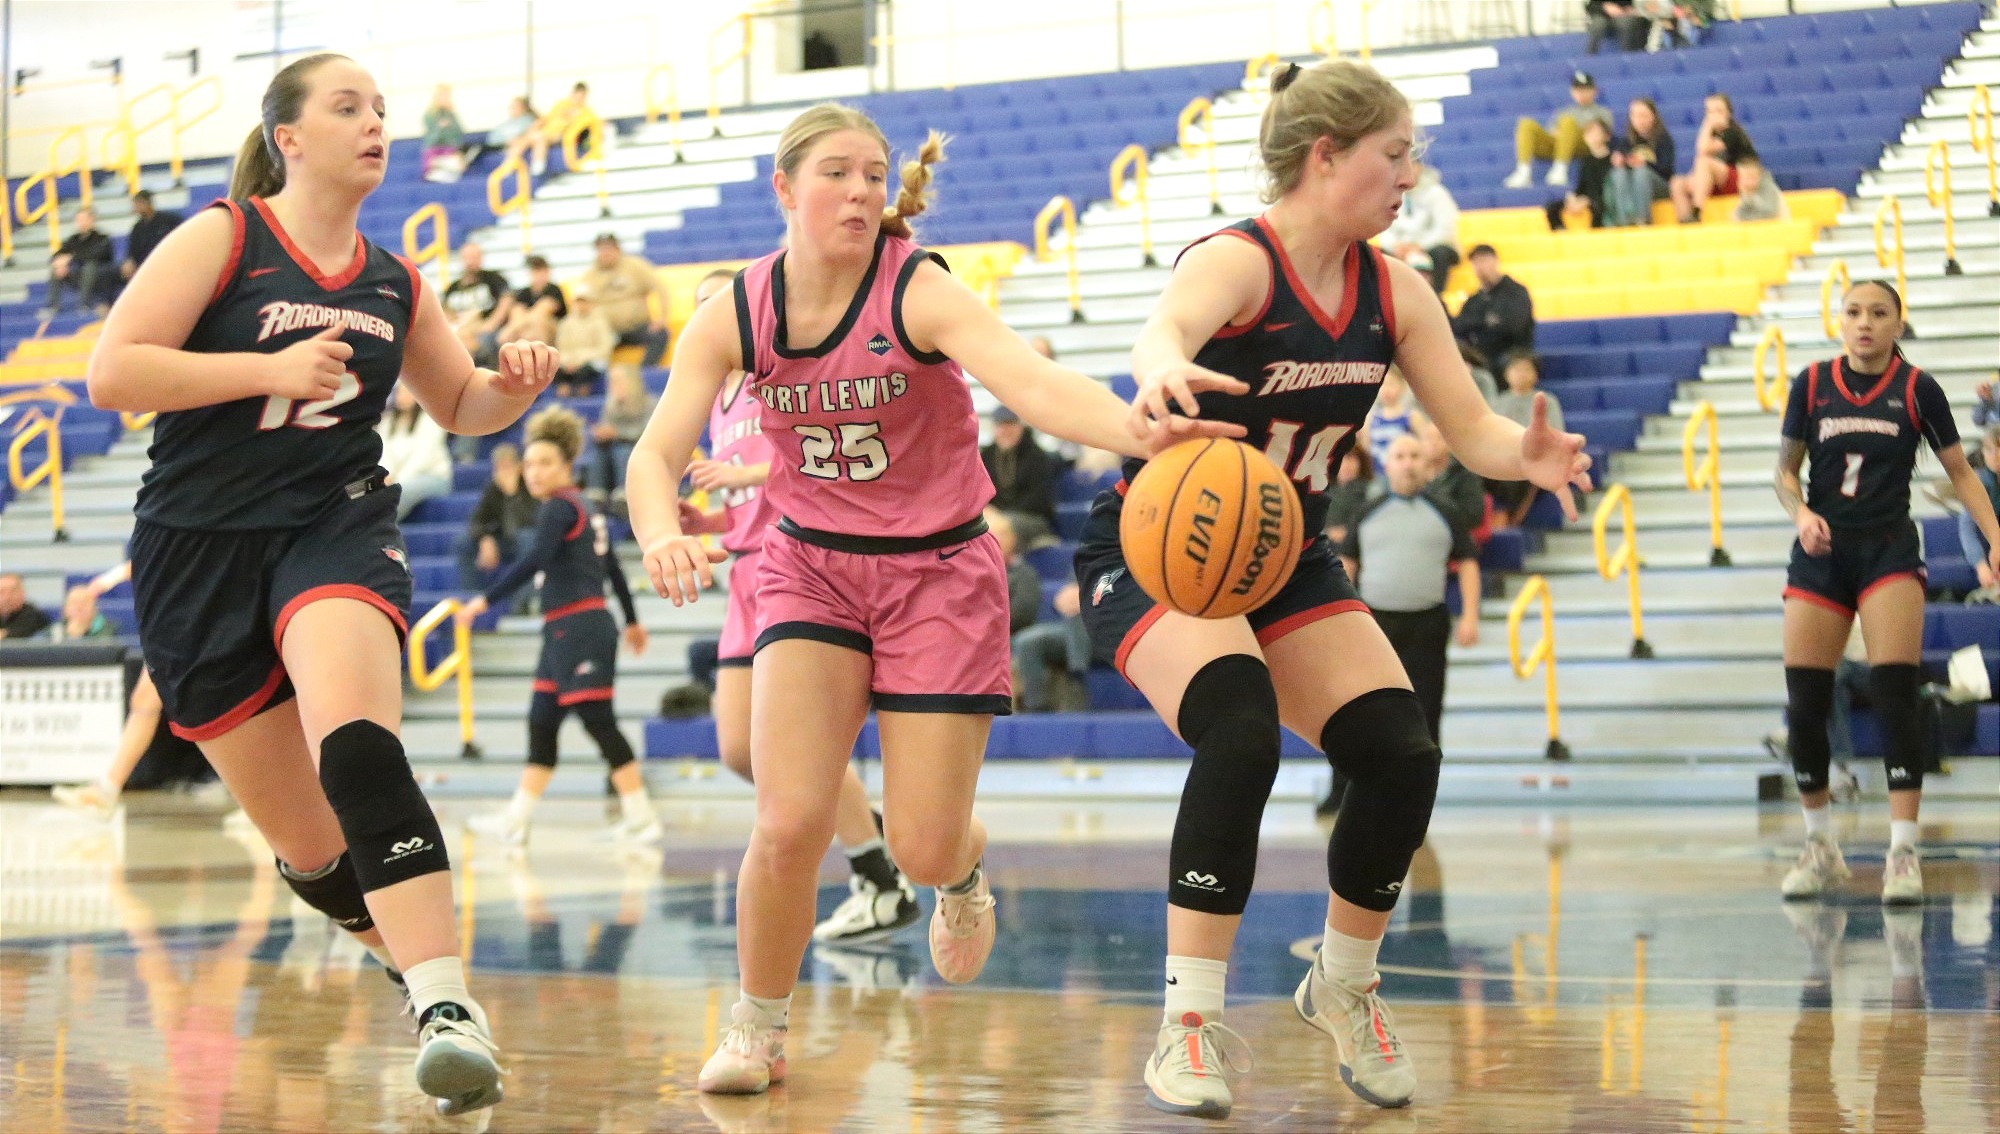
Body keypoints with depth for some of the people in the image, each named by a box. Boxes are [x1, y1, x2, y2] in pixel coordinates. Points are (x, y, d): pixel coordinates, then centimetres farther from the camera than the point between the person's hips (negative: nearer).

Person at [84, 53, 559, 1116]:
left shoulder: (394, 283, 11)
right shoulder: (221, 239, -2)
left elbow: (461, 405, 24)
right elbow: (110, 374, -11)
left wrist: (517, 385, 1)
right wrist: (273, 367, -17)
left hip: (337, 527, 1)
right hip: (200, 550, -1)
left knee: (355, 746, -32)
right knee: (310, 847, 4)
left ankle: (447, 1006, -43)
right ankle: (424, 965, 30)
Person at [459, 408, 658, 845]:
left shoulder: (561, 507, -11)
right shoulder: (583, 509, 17)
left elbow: (533, 560, -24)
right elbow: (612, 566, 24)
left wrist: (485, 600, -27)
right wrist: (631, 620, 32)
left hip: (579, 629, -10)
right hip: (563, 633, 10)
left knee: (598, 721, -8)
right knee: (541, 723, 9)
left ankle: (642, 817, -5)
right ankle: (515, 820, 12)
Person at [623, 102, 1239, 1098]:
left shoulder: (919, 292, -20)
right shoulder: (732, 317, -9)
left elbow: (1036, 385, -36)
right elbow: (655, 453, -14)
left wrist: (1138, 431, -57)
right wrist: (663, 537, -38)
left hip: (938, 571, -2)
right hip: (811, 567, 2)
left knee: (923, 850, -3)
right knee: (790, 824, -15)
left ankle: (964, 873, 37)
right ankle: (756, 1031, 10)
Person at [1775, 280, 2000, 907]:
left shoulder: (1917, 389, 0)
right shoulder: (1811, 384, 4)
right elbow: (1785, 471, 9)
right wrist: (1802, 513, -12)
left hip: (1890, 551, -2)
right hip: (1821, 553, 2)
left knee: (1896, 696, -14)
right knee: (1804, 706, -1)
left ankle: (1903, 851, -11)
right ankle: (1820, 847, 16)